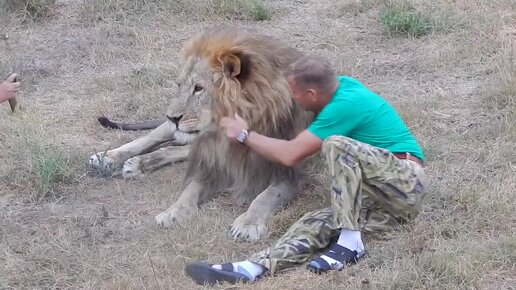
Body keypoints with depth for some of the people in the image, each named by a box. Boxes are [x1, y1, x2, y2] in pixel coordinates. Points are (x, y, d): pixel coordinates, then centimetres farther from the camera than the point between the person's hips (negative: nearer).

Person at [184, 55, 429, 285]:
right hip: (382, 200, 8)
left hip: (406, 180, -8)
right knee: (318, 222, -16)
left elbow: (290, 155, -14)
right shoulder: (343, 84, 9)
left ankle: (350, 243, -26)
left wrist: (245, 135, -1)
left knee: (337, 145, -29)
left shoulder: (344, 104, -18)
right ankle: (250, 269, -35)